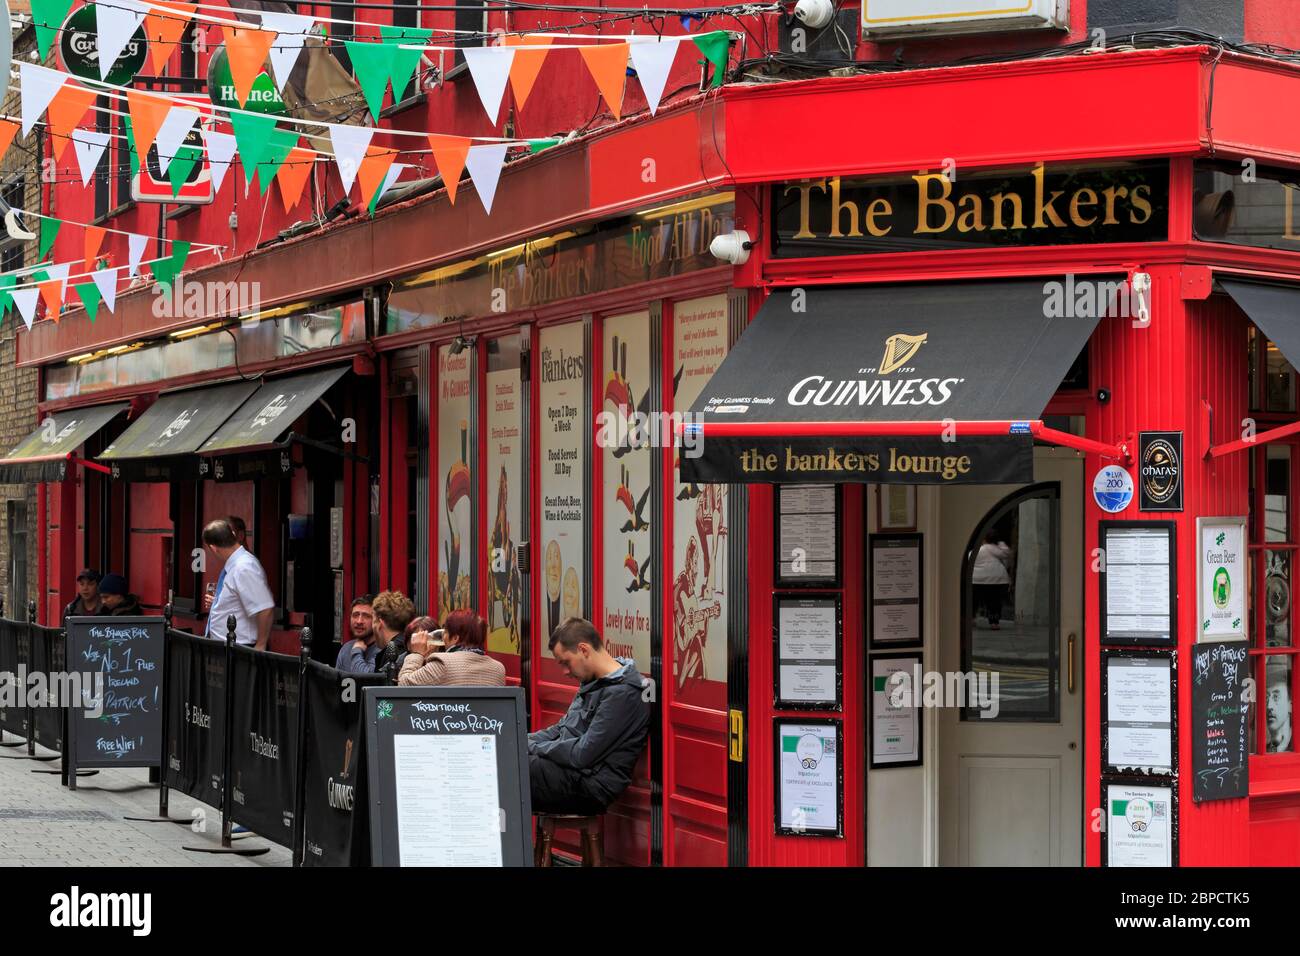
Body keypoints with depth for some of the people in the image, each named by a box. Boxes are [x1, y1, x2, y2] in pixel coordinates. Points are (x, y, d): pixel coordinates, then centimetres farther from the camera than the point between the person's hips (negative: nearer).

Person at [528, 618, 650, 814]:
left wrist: (531, 747, -10)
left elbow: (583, 755, -21)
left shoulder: (623, 693, -18)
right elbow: (561, 729, 22)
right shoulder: (594, 683, 14)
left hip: (589, 787, -10)